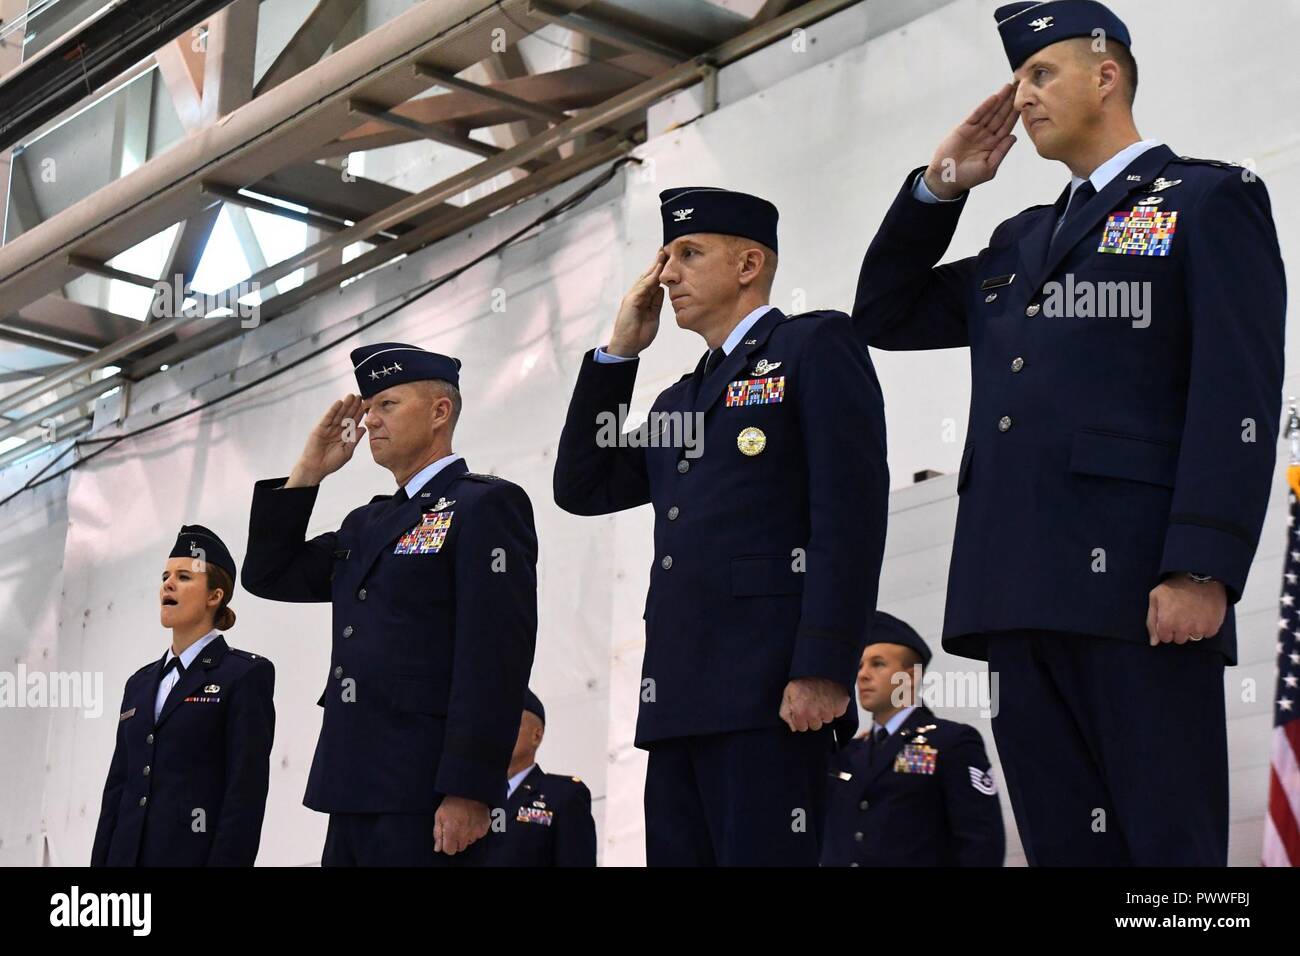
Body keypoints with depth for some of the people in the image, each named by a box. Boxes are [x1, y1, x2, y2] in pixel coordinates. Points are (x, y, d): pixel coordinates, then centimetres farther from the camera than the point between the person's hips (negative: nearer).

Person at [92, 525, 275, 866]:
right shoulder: (141, 683, 18)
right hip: (128, 855, 6)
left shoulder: (246, 676, -2)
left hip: (195, 854, -6)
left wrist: (225, 862, -18)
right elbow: (118, 784, 16)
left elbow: (247, 792, -10)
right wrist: (100, 861, 9)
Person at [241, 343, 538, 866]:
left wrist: (469, 791, -21)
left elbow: (497, 655, -14)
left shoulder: (485, 504, -4)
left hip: (427, 799, -8)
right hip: (353, 792, 8)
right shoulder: (366, 523, 21)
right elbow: (267, 575, 22)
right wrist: (308, 471, 13)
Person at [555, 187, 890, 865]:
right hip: (679, 703, 8)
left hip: (770, 694, -8)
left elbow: (850, 508, -9)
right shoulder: (679, 399, 28)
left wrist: (822, 669, -19)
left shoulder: (814, 346, 3)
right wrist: (619, 350, 18)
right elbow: (581, 490, 21)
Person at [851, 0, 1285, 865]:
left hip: (1137, 587, -6)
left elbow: (1239, 394, -7)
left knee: (1172, 845, -7)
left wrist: (1203, 569, -18)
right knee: (1065, 845, 5)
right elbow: (884, 317, 28)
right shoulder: (1022, 241, 27)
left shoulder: (1209, 200, 5)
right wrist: (941, 185, 19)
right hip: (1022, 596, 7)